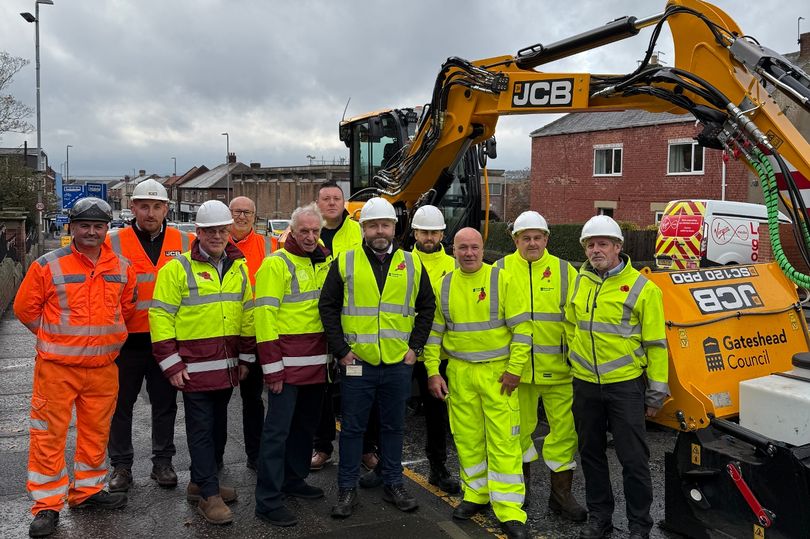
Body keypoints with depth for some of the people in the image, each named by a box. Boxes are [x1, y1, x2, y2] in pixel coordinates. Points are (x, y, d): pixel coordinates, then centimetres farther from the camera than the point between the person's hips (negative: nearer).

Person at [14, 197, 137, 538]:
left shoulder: (121, 267, 4)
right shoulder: (47, 266, -8)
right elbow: (24, 307, 0)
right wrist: (55, 338, 4)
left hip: (103, 367, 4)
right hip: (57, 367, -4)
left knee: (96, 432, 14)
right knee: (49, 434, 2)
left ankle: (87, 490, 31)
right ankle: (47, 504, 15)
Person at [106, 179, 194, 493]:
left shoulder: (184, 243, 2)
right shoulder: (113, 242, -3)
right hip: (127, 339, -1)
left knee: (165, 403, 12)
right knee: (121, 404, 10)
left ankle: (163, 462, 27)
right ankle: (121, 465, 26)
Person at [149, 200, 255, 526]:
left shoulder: (238, 268, 9)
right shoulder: (177, 269, -7)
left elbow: (247, 313, 14)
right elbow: (161, 316, -9)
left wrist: (246, 358, 12)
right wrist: (171, 364, -12)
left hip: (227, 366, 6)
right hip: (194, 366, -6)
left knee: (217, 427, 16)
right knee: (201, 429, 1)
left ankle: (200, 482, 32)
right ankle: (209, 495, 11)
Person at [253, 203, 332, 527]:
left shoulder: (325, 263, 11)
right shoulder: (276, 264, -9)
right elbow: (265, 316, -13)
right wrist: (272, 366, -16)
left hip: (316, 362, 7)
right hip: (288, 363, -7)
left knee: (306, 424, 18)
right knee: (278, 430, -2)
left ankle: (293, 480, 34)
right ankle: (268, 501, 7)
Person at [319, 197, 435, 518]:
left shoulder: (412, 264, 5)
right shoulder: (345, 263, 0)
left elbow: (427, 307, 11)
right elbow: (327, 307, 1)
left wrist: (414, 347, 3)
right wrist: (341, 350, -5)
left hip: (399, 363, 2)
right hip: (357, 362, -2)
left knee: (393, 426, 14)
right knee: (352, 427, 8)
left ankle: (393, 485, 29)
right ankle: (347, 489, 22)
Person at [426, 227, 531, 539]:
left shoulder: (501, 279, -5)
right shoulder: (444, 285, 5)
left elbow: (521, 327, -7)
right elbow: (433, 332, 10)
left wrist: (514, 369, -10)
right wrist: (433, 372, 4)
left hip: (497, 371, -3)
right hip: (459, 373, 3)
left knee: (503, 440, -3)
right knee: (467, 437, 11)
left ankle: (509, 511, 4)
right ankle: (476, 495, 28)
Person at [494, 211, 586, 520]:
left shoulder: (564, 271, 4)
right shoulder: (501, 270, 3)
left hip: (557, 367, 0)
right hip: (517, 366, 0)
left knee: (564, 428, 1)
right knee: (519, 428, 13)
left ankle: (561, 492, 17)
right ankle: (522, 481, 36)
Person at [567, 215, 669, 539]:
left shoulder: (641, 288, -8)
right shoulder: (580, 282, 5)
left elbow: (655, 344, -6)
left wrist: (656, 393, -6)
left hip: (625, 385, -4)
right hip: (585, 384, 5)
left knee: (633, 458, 3)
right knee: (591, 454, 14)